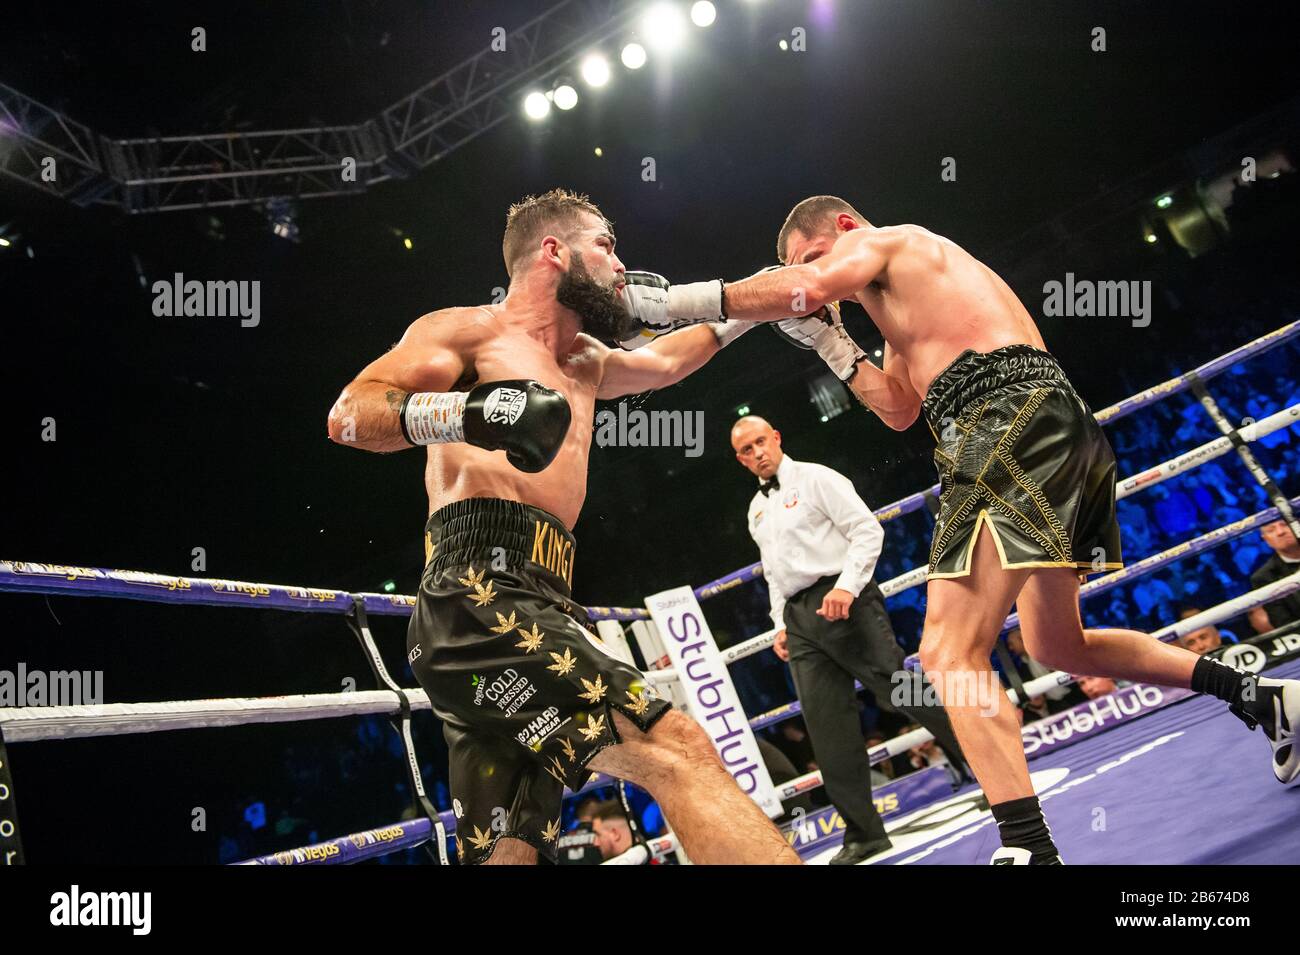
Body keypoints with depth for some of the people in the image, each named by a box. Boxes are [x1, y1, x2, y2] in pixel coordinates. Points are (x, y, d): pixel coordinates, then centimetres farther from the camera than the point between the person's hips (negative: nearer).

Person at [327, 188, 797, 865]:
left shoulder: (583, 364, 32)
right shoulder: (470, 330, 7)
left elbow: (666, 362, 51)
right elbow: (349, 413, -7)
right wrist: (465, 413, -24)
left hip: (537, 604, 10)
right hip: (481, 597, -10)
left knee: (505, 851, 3)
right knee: (677, 750, -24)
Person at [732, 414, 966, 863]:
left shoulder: (815, 479, -1)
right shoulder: (757, 511, 21)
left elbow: (868, 531, -8)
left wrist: (847, 587, -19)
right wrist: (780, 623, 14)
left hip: (842, 601, -6)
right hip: (799, 618, 7)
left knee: (901, 689, -11)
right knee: (828, 729, 0)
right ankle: (863, 834, 4)